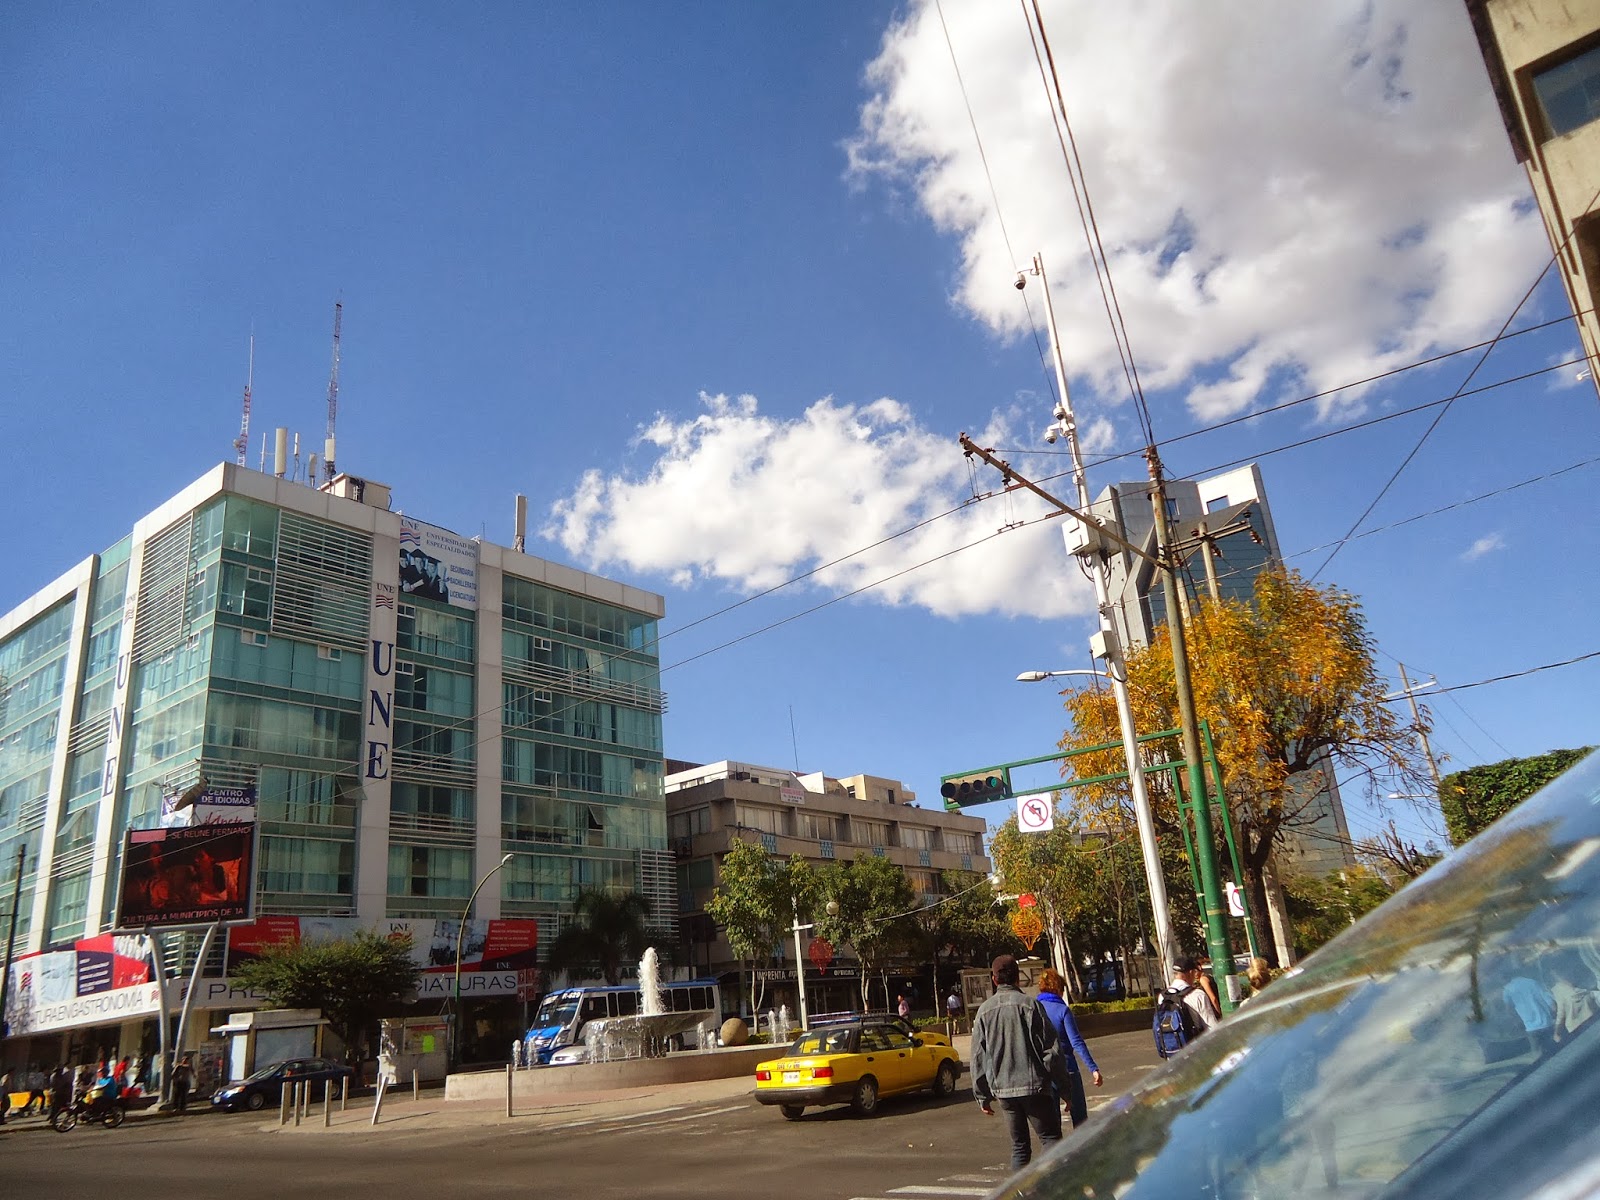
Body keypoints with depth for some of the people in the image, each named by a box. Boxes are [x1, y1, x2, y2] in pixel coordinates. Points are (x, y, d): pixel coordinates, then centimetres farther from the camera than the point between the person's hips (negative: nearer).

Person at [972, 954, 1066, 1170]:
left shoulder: (984, 1011, 5)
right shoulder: (1029, 1004, -6)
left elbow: (978, 1058, 6)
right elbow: (1051, 1048, -7)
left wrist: (983, 1096, 12)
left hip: (1003, 1089, 4)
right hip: (1034, 1086, -4)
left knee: (1019, 1145, 13)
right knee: (1050, 1137, 1)